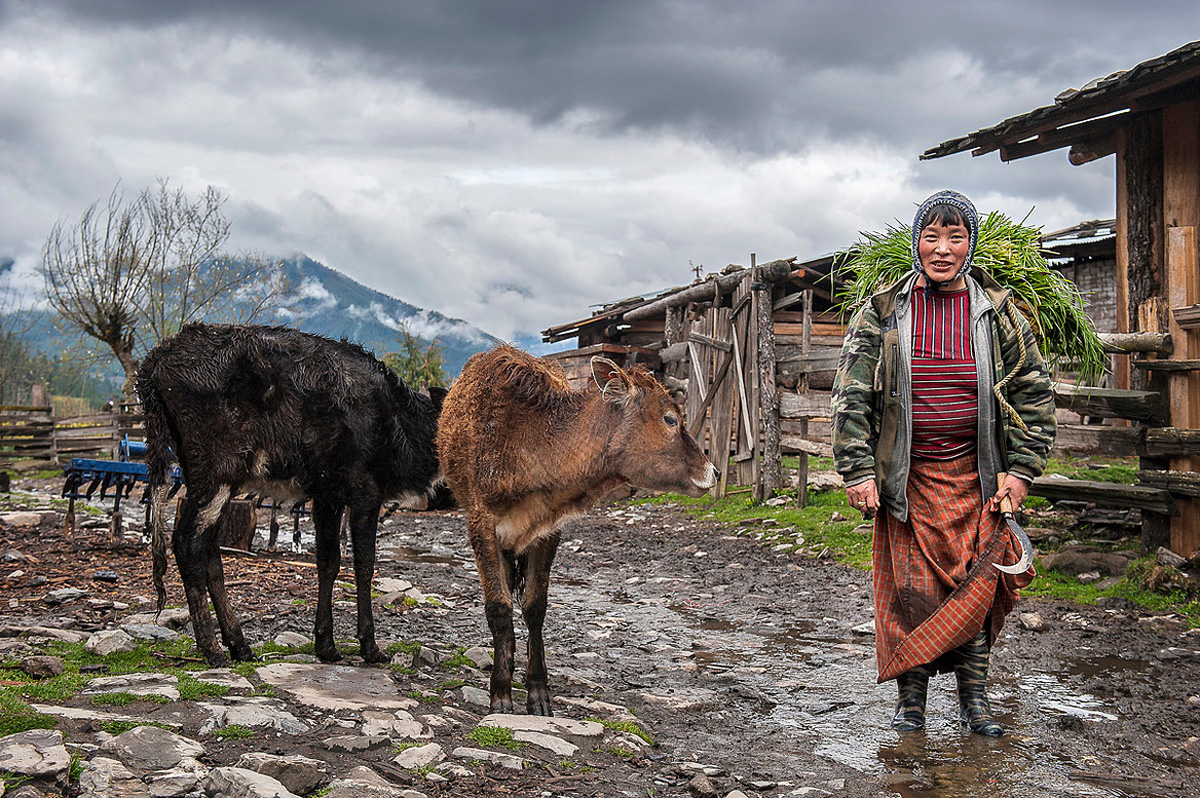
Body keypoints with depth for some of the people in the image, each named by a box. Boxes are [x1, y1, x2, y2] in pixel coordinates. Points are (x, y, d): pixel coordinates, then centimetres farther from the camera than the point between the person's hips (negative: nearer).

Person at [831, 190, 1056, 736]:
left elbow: (1033, 392, 7)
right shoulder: (882, 313, 1)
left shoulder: (998, 313, 4)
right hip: (907, 478, -1)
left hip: (976, 478, 1)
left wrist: (1019, 469, -1)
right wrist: (858, 472, -7)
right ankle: (910, 696, 14)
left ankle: (974, 700, 15)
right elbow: (851, 397, 0)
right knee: (910, 588, 0)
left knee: (975, 587, 2)